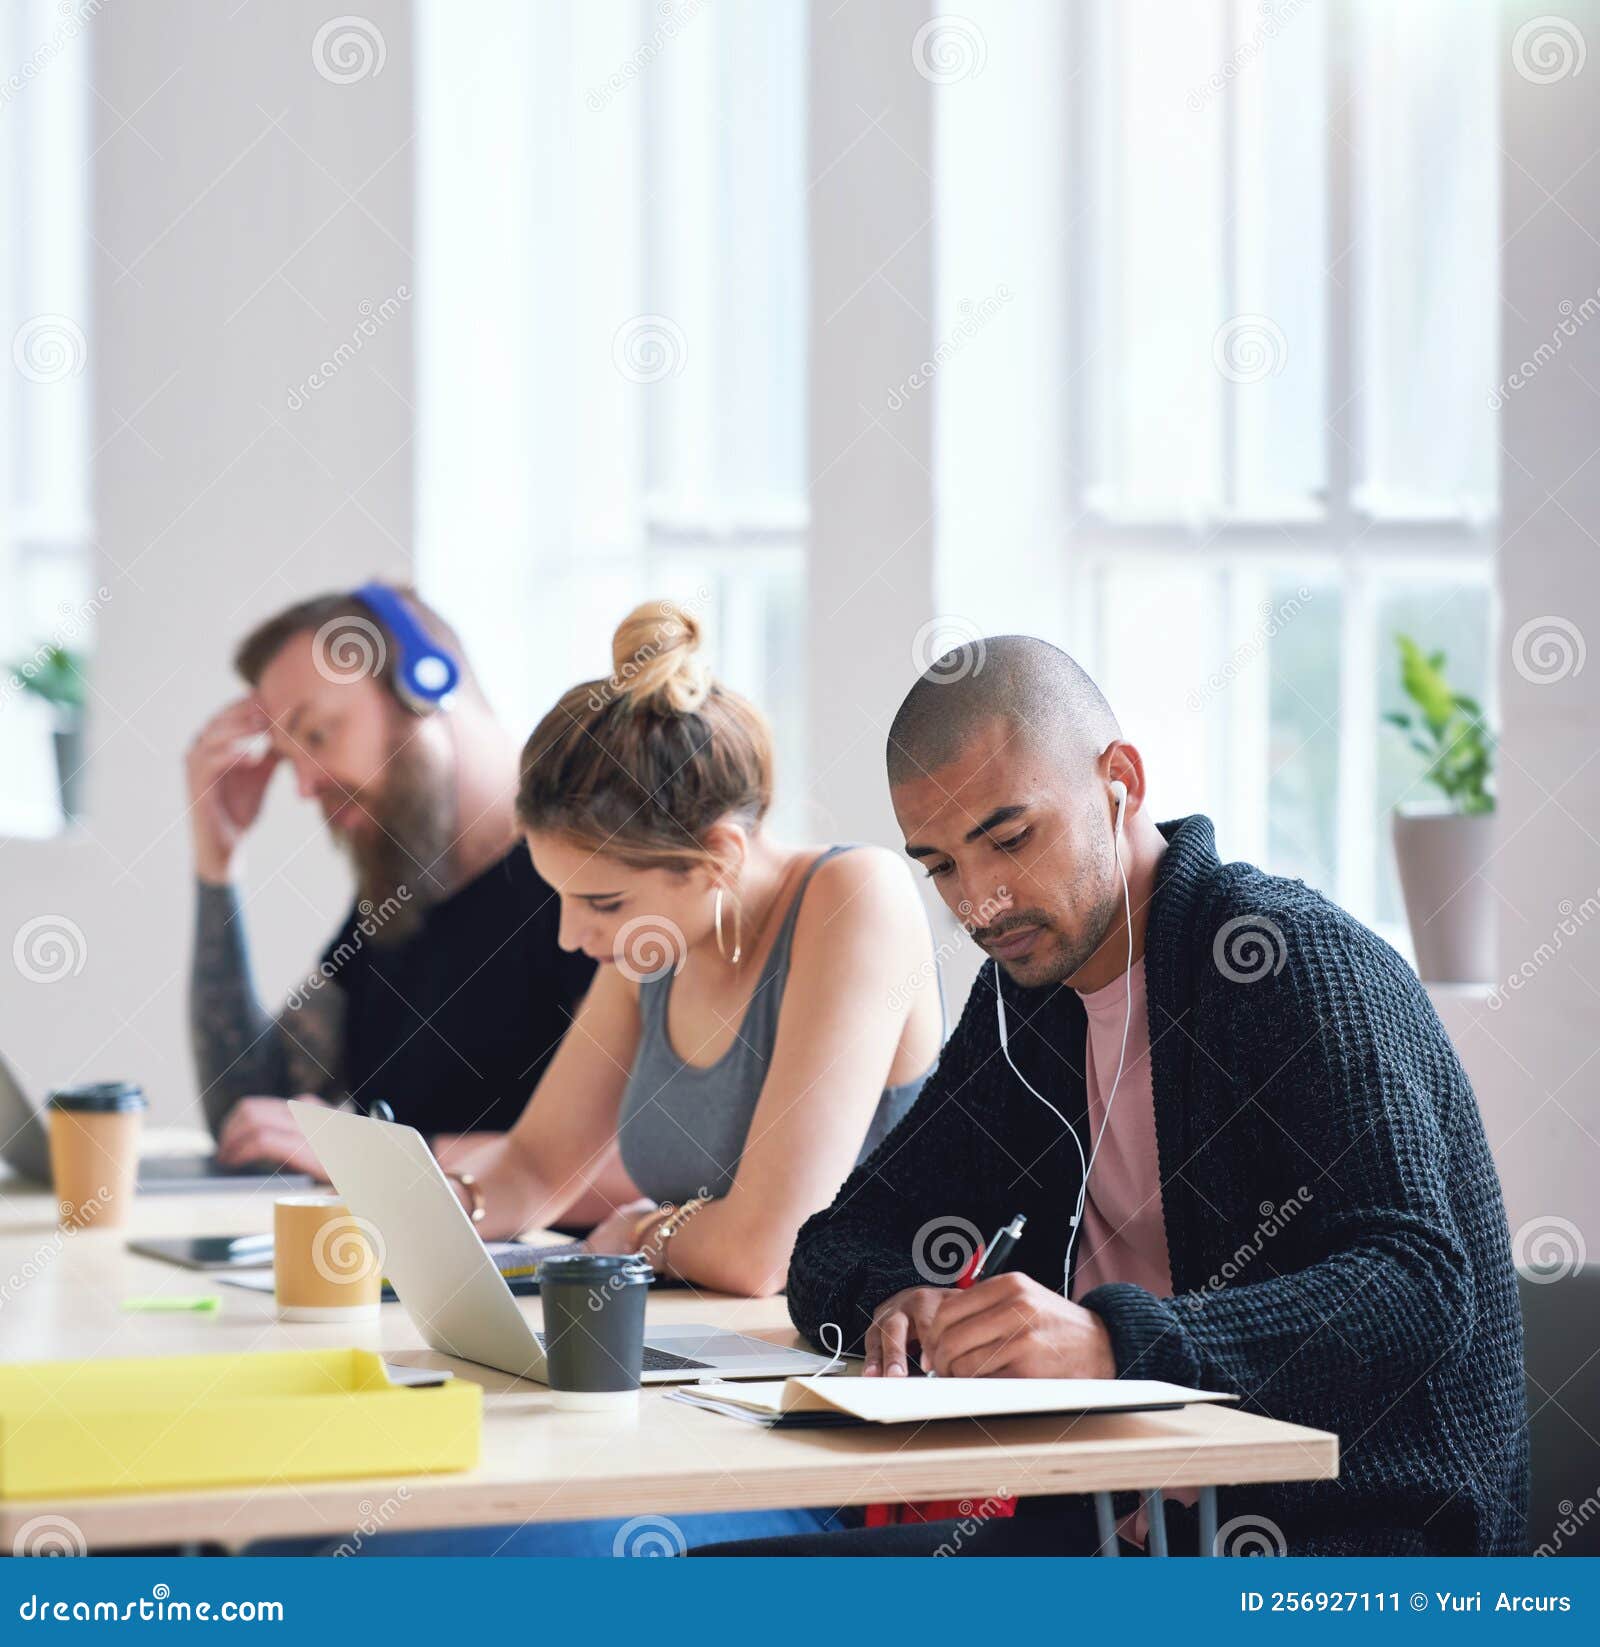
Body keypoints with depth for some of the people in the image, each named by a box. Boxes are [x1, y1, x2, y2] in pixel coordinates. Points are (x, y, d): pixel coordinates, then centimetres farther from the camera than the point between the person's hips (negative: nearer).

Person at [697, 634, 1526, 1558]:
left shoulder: (1302, 962, -12)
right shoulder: (1027, 990, 12)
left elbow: (1418, 1291, -23)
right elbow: (844, 1243, 13)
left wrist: (1113, 1341, -36)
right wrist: (899, 1302, -13)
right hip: (1130, 1518, 7)